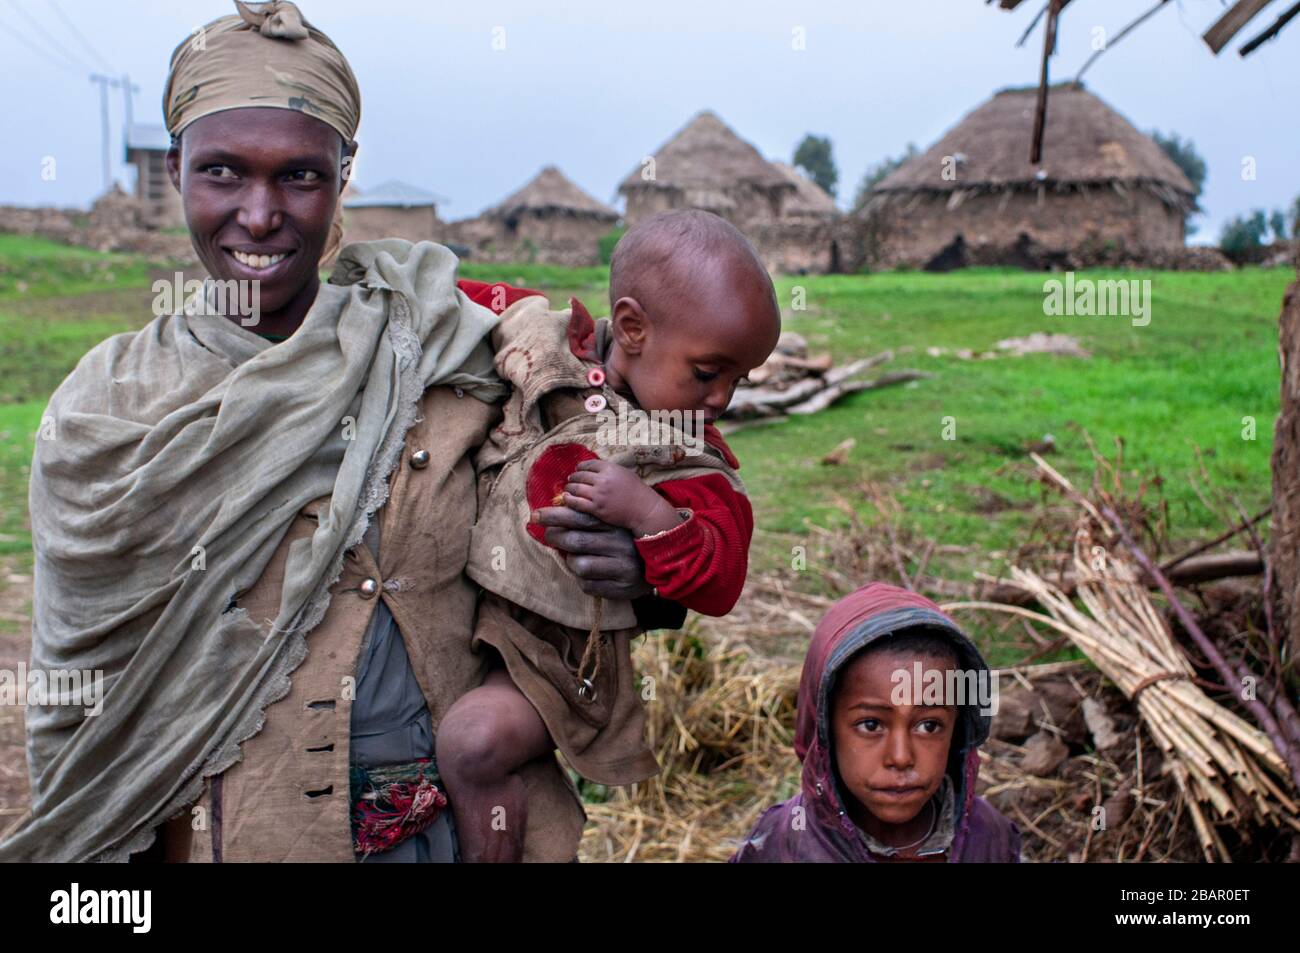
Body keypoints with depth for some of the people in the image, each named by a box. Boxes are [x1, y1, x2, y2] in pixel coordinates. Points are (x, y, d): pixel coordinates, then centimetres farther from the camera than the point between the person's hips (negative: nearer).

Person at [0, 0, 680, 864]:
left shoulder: (455, 351, -4)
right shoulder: (105, 416, -5)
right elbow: (77, 701, 0)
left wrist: (634, 566, -18)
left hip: (473, 823, 1)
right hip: (230, 837, -1)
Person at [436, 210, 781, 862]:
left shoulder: (690, 464, -10)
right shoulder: (544, 349, -3)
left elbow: (719, 583, -16)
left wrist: (648, 513, -28)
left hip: (556, 655, -5)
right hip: (463, 608, 5)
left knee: (474, 742, -27)